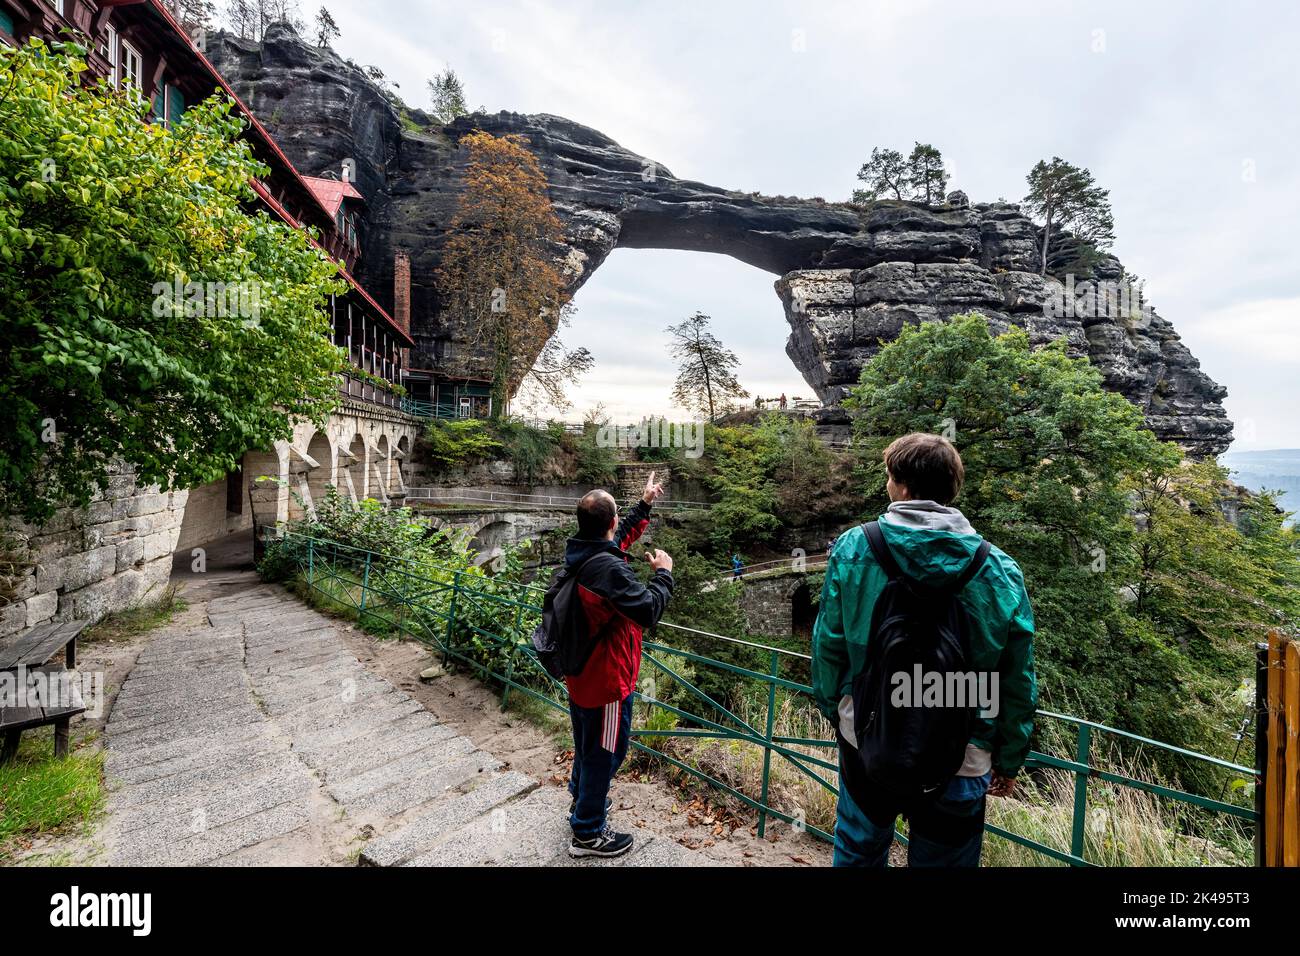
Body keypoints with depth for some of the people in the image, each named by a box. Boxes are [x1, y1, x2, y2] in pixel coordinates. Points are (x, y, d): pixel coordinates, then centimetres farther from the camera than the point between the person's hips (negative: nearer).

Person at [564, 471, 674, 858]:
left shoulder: (580, 553, -2)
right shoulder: (609, 568, -31)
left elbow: (620, 537, 16)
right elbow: (650, 611, -30)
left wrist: (645, 503, 20)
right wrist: (663, 573, -15)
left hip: (580, 672, 9)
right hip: (605, 679, -9)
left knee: (586, 745, 27)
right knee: (604, 753, 10)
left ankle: (581, 801, 48)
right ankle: (588, 833, 28)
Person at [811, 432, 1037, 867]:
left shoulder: (852, 549, -14)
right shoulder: (1000, 571, -11)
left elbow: (828, 645, -6)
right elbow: (1018, 683, -2)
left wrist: (831, 708, 11)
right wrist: (1009, 761, 12)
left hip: (865, 741, 0)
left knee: (858, 847, 23)